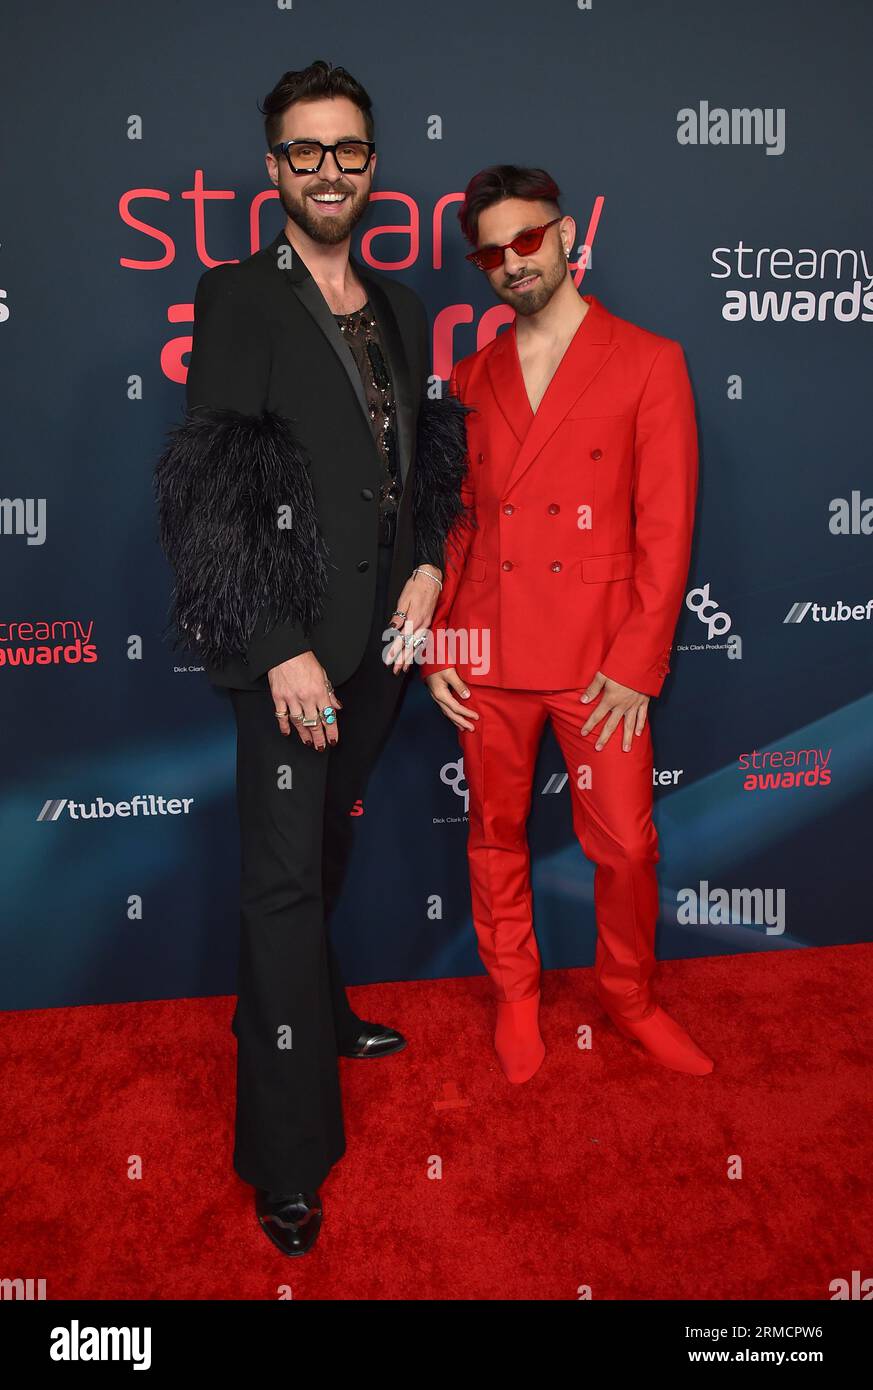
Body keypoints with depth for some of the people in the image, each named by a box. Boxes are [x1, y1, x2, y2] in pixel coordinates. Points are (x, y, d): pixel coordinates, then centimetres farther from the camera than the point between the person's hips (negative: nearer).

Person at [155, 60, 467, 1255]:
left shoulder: (399, 309, 12)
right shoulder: (240, 298, -7)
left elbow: (426, 455, 20)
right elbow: (207, 492, -12)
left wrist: (426, 566, 3)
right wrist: (281, 650, -16)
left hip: (381, 639, 6)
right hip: (292, 644, -6)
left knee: (324, 847, 20)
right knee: (285, 875, -2)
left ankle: (307, 1010, 43)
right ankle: (290, 1157, 11)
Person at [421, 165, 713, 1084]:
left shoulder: (647, 362, 1)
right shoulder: (472, 379, 11)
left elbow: (666, 526, -4)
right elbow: (449, 520, 11)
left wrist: (636, 663, -10)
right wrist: (432, 646, 3)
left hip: (600, 658, -3)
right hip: (487, 655, 3)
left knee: (625, 845, 3)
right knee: (496, 835, 12)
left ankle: (630, 997, 30)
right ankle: (515, 993, 34)